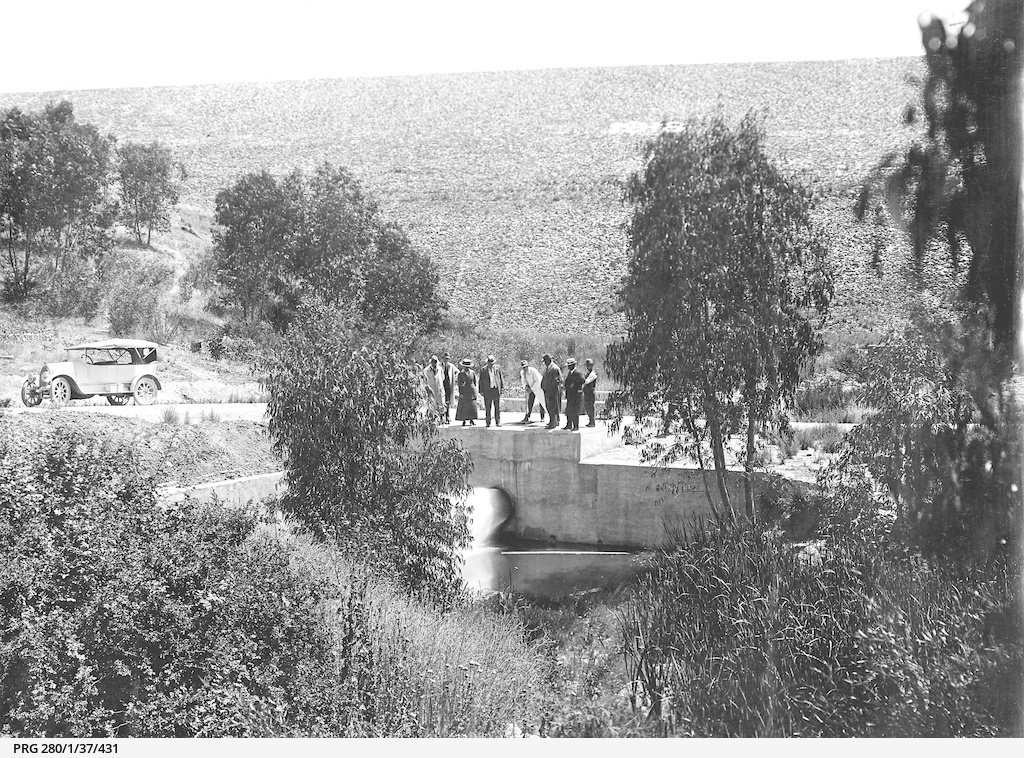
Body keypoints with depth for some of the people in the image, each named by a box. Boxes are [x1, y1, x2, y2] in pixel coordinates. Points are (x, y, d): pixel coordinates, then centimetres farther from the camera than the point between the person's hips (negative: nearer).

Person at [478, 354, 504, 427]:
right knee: (487, 408, 1)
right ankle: (488, 423, 7)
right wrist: (481, 391, -1)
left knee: (497, 407, 1)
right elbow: (481, 381, 3)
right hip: (487, 390, -1)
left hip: (496, 389, 1)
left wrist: (502, 387, 6)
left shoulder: (498, 367, 8)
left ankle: (498, 422, 6)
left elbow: (501, 378, 12)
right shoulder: (483, 370, 2)